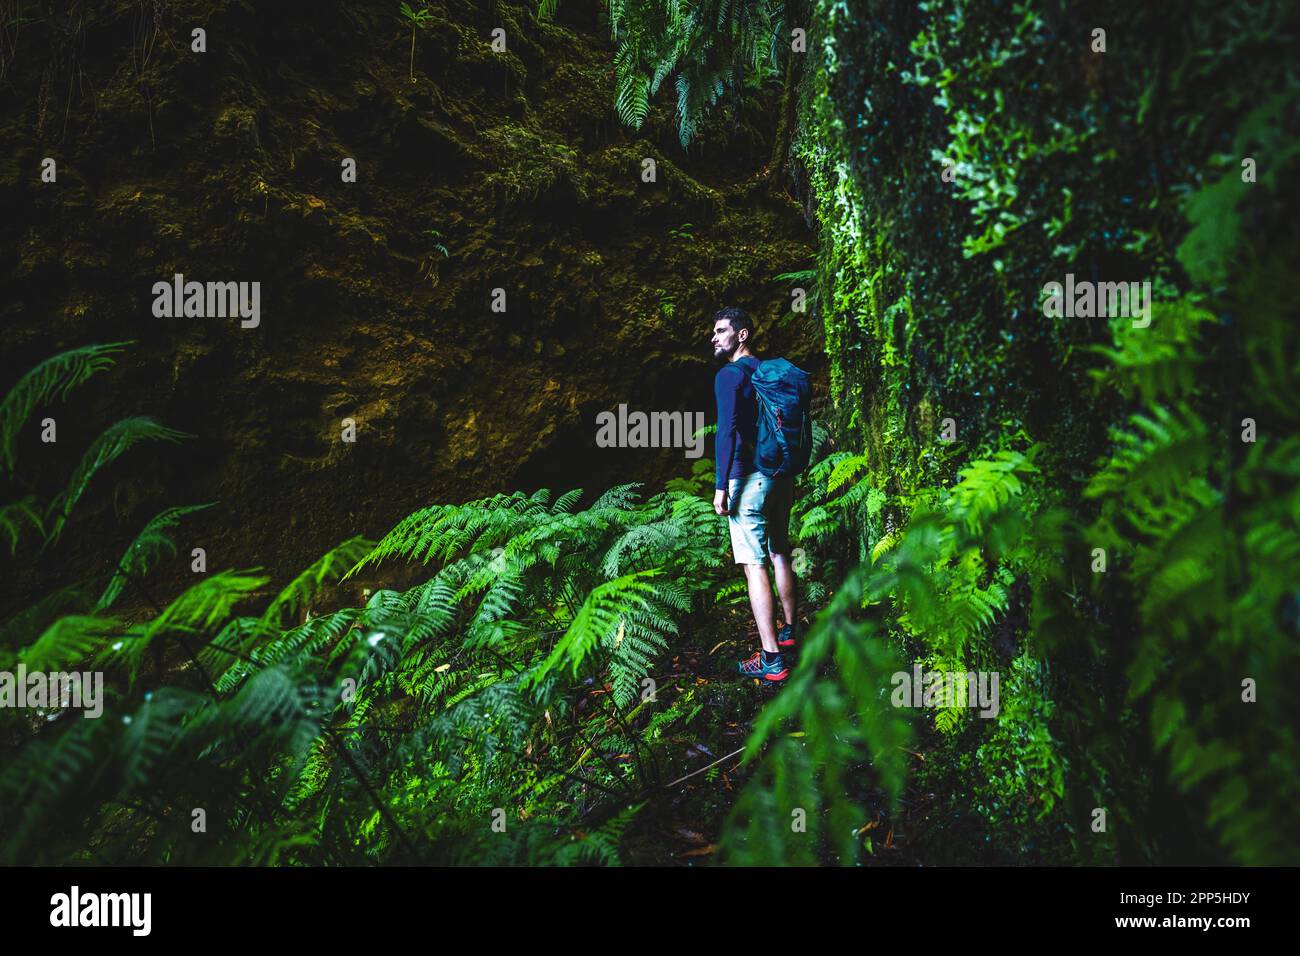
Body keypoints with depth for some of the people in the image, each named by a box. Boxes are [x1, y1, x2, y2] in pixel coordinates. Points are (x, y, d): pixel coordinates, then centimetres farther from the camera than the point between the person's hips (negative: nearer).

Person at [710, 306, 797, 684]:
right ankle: (788, 634, 33)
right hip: (781, 476, 8)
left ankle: (772, 659, -10)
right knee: (780, 554, 20)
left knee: (755, 566, -7)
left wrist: (721, 486, -19)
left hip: (748, 478, -8)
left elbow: (727, 430, -20)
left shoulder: (729, 375, -11)